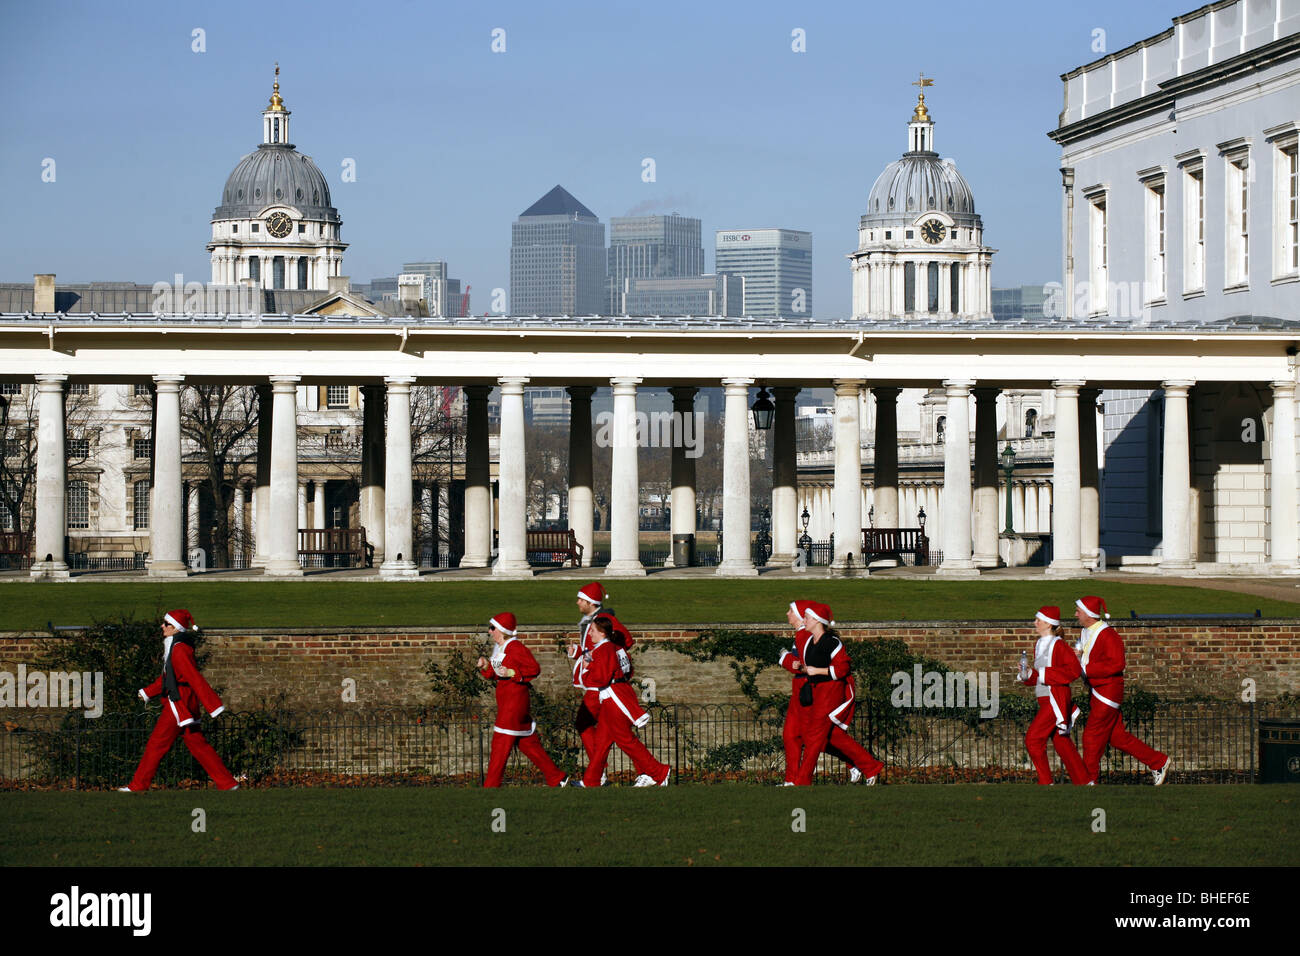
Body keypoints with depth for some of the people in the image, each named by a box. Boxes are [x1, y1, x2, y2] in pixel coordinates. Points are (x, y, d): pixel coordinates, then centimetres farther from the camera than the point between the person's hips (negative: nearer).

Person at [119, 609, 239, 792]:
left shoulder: (180, 649, -18)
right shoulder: (174, 647, 13)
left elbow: (196, 679, -22)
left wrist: (214, 706, -25)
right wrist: (148, 692, 30)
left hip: (179, 704, -10)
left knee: (157, 743, 0)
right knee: (197, 744, 10)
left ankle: (138, 785, 8)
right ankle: (228, 783, 9)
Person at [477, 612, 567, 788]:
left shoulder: (516, 648, -14)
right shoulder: (499, 648, 15)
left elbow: (534, 668, -17)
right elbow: (495, 674, 19)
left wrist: (512, 673, -24)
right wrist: (486, 667, 1)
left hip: (515, 699, -10)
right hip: (505, 700, 10)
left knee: (501, 743, -8)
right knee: (527, 743, 12)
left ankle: (491, 785, -5)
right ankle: (556, 777, 19)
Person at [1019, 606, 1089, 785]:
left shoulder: (1058, 645, -12)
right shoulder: (1038, 644, 14)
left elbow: (1074, 670, -19)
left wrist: (1045, 674, -19)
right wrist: (1027, 675, 1)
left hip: (1056, 700, -9)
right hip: (1045, 700, 9)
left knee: (1033, 738, -11)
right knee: (1061, 743, 12)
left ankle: (1045, 782, -5)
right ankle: (1082, 780, 19)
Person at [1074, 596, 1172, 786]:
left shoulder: (1108, 635, -17)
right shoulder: (1086, 633, 12)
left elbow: (1117, 664, -25)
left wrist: (1087, 669, -23)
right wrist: (1077, 654, 0)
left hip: (1108, 690, -9)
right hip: (1098, 690, 9)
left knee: (1092, 735, -6)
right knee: (1117, 737, 11)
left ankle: (1088, 780, 2)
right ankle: (1159, 761, 19)